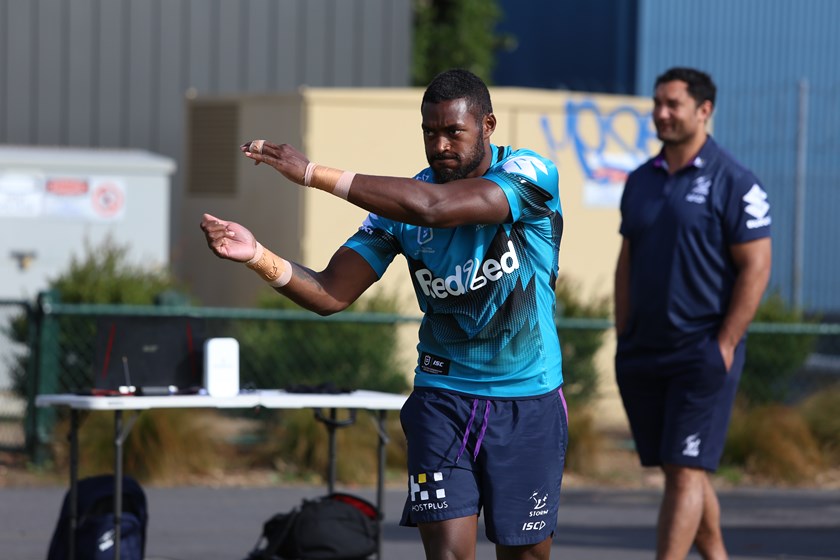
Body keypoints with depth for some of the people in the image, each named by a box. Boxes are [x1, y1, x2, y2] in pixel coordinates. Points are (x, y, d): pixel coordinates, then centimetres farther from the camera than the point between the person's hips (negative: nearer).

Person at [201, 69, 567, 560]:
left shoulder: (530, 174, -16)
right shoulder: (400, 201, -3)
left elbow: (435, 207, -33)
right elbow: (331, 294, -5)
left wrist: (314, 174, -34)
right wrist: (259, 257, -24)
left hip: (529, 403, -2)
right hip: (442, 397, 2)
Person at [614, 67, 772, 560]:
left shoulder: (734, 183, -7)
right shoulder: (641, 181, 12)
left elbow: (755, 268, -10)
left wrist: (724, 347, -14)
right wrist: (623, 339, 10)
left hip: (703, 356, -7)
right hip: (643, 354, 7)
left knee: (686, 472, -9)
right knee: (679, 471, 11)